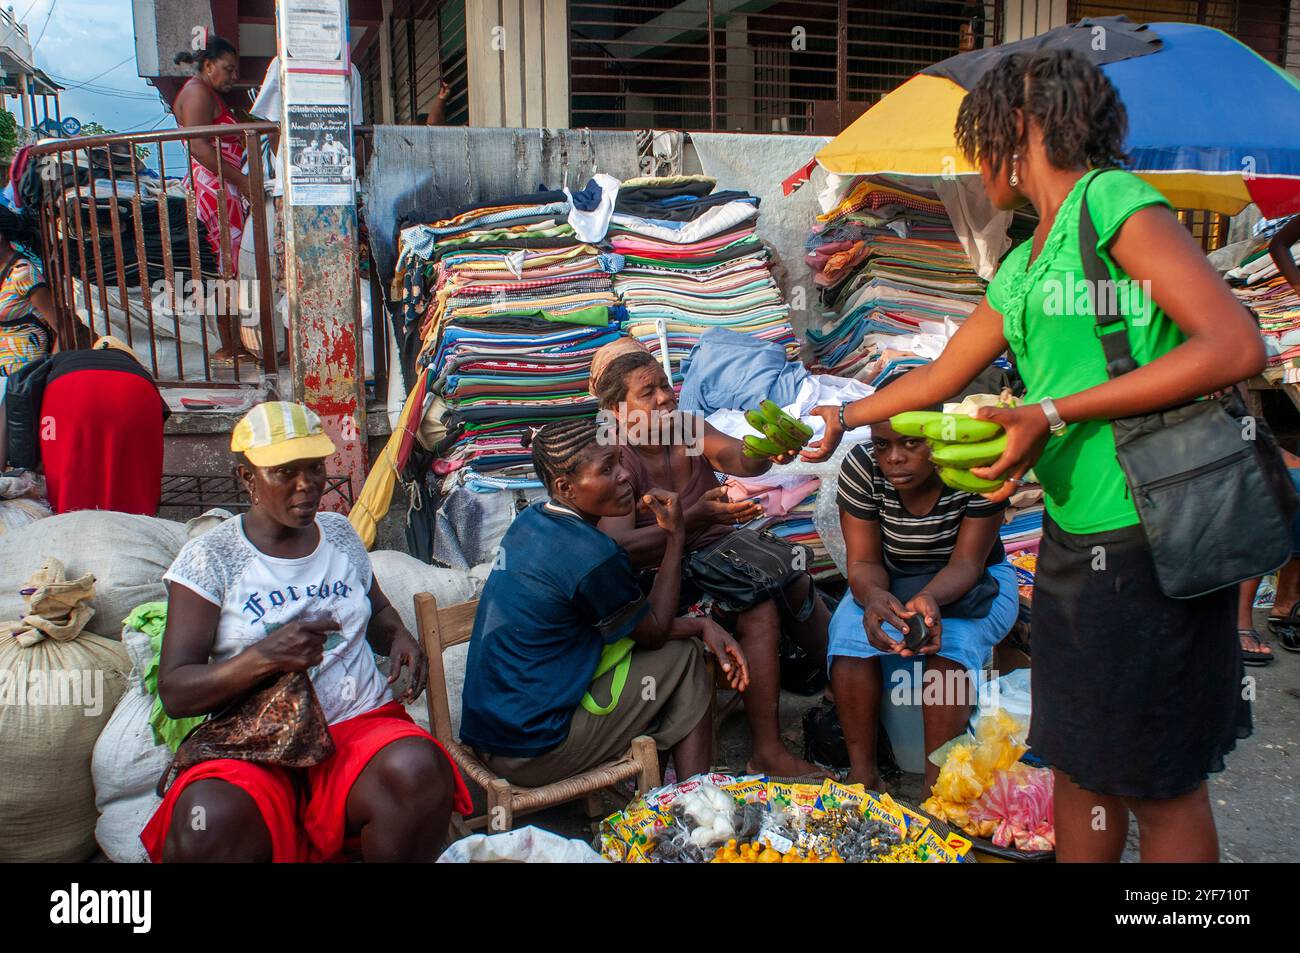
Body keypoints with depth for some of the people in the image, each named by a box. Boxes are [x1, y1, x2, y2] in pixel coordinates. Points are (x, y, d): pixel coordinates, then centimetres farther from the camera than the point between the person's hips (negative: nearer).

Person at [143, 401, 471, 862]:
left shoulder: (339, 531, 13)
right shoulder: (209, 557, 0)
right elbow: (175, 692, -5)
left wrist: (400, 637, 6)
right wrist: (264, 657, -23)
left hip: (361, 721, 3)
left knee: (417, 768, -33)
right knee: (208, 824, -37)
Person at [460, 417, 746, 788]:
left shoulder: (531, 521, 4)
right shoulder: (591, 553, -23)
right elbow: (654, 633, -4)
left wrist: (701, 625, 6)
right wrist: (676, 538, -1)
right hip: (532, 753, -8)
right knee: (686, 660, 2)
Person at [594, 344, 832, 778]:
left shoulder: (691, 430, 3)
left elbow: (737, 457, -17)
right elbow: (619, 547, -30)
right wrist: (697, 518, -43)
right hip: (670, 579, -7)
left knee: (796, 582, -17)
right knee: (759, 611, -27)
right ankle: (767, 754, -21)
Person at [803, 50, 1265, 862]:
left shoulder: (1114, 202, -11)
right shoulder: (1022, 263, 15)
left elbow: (1237, 346, -20)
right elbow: (940, 378, 26)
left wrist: (1053, 414, -20)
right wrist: (845, 416, 34)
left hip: (1146, 538, -8)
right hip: (1073, 540, 8)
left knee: (1158, 781, 5)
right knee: (1079, 762, 18)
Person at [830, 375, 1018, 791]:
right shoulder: (861, 467, -18)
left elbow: (965, 563, -22)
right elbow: (864, 561, -17)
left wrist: (928, 598, -45)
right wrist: (874, 596, -42)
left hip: (971, 583, -2)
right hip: (890, 581, 2)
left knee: (951, 642, -33)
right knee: (852, 634, -28)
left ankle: (937, 781, -26)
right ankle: (861, 769, -18)